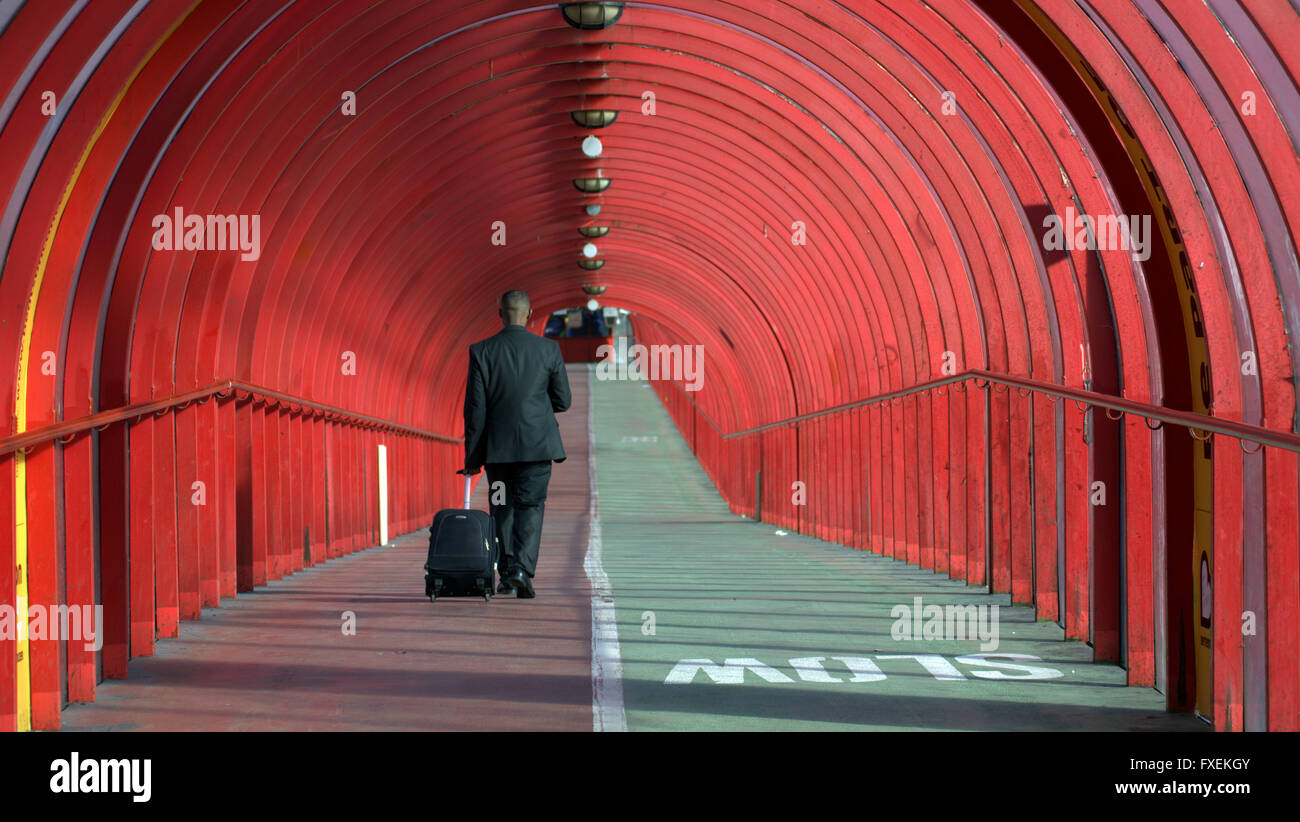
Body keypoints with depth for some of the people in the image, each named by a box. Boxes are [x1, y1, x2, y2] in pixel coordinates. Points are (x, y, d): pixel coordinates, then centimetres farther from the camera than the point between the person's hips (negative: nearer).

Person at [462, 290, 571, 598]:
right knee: (530, 506, 0)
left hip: (497, 446, 1)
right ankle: (522, 569, -16)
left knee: (503, 507, 13)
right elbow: (562, 401, 4)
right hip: (537, 445, -1)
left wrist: (472, 456, 2)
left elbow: (475, 408, -3)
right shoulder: (548, 349, -2)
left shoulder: (481, 351, -3)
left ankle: (507, 573, 13)